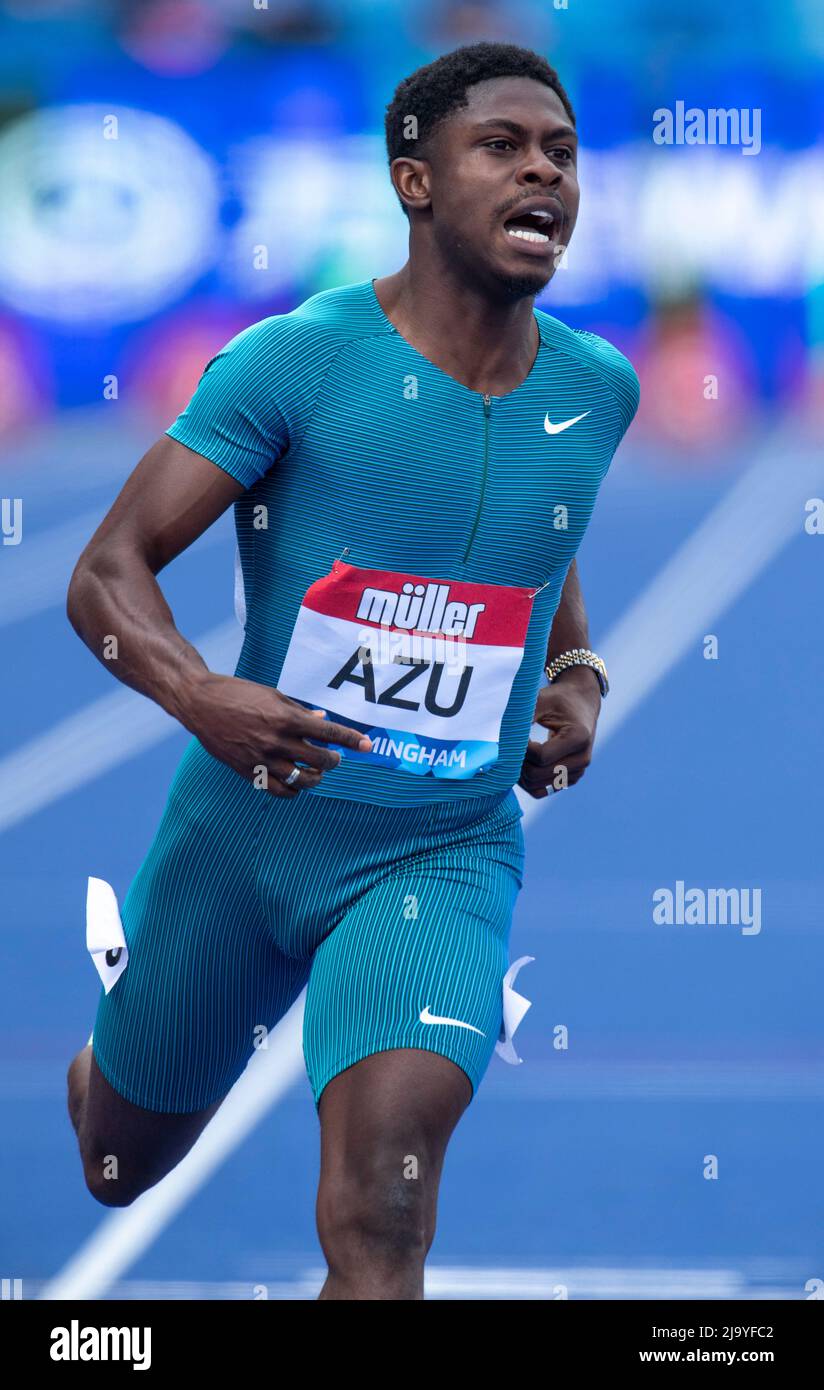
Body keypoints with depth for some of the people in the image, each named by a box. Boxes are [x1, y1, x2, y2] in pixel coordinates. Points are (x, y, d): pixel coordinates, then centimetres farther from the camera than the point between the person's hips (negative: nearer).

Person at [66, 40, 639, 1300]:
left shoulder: (596, 392, -2)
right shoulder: (297, 360, -16)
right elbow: (107, 575, -18)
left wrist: (577, 676, 1)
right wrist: (201, 697, -38)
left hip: (444, 859, 1)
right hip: (250, 824, -1)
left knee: (384, 1202, -25)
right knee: (120, 1167, 21)